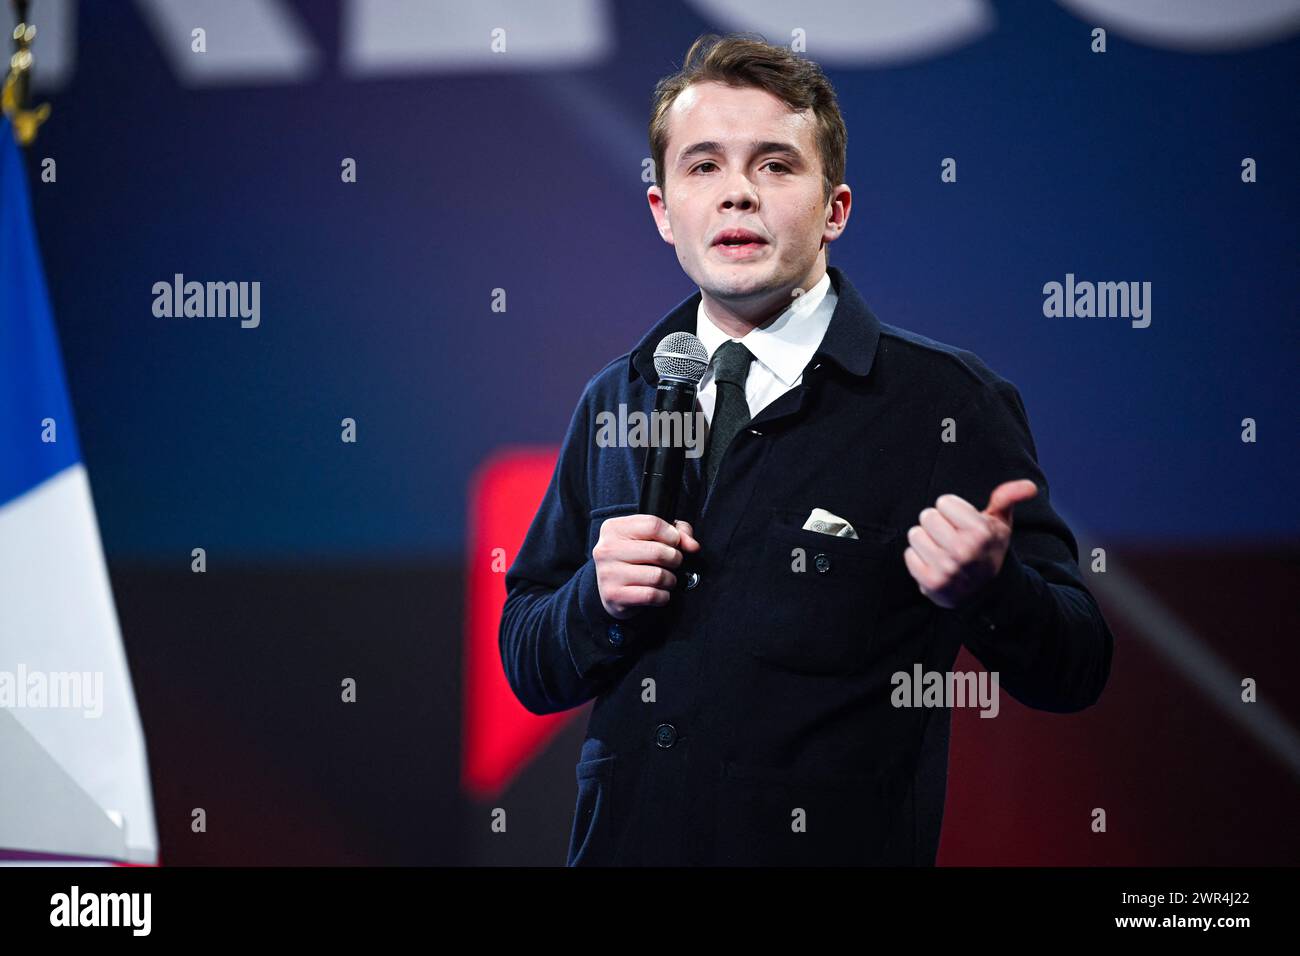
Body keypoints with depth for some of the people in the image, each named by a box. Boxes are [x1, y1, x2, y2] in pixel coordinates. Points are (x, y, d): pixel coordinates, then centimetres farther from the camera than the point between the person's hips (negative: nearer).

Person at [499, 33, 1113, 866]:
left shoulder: (950, 401, -7)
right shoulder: (615, 404, 6)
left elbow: (1073, 675, -8)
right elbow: (527, 670, 11)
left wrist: (989, 591, -28)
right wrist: (597, 601, -9)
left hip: (839, 845, -4)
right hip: (627, 842, 4)